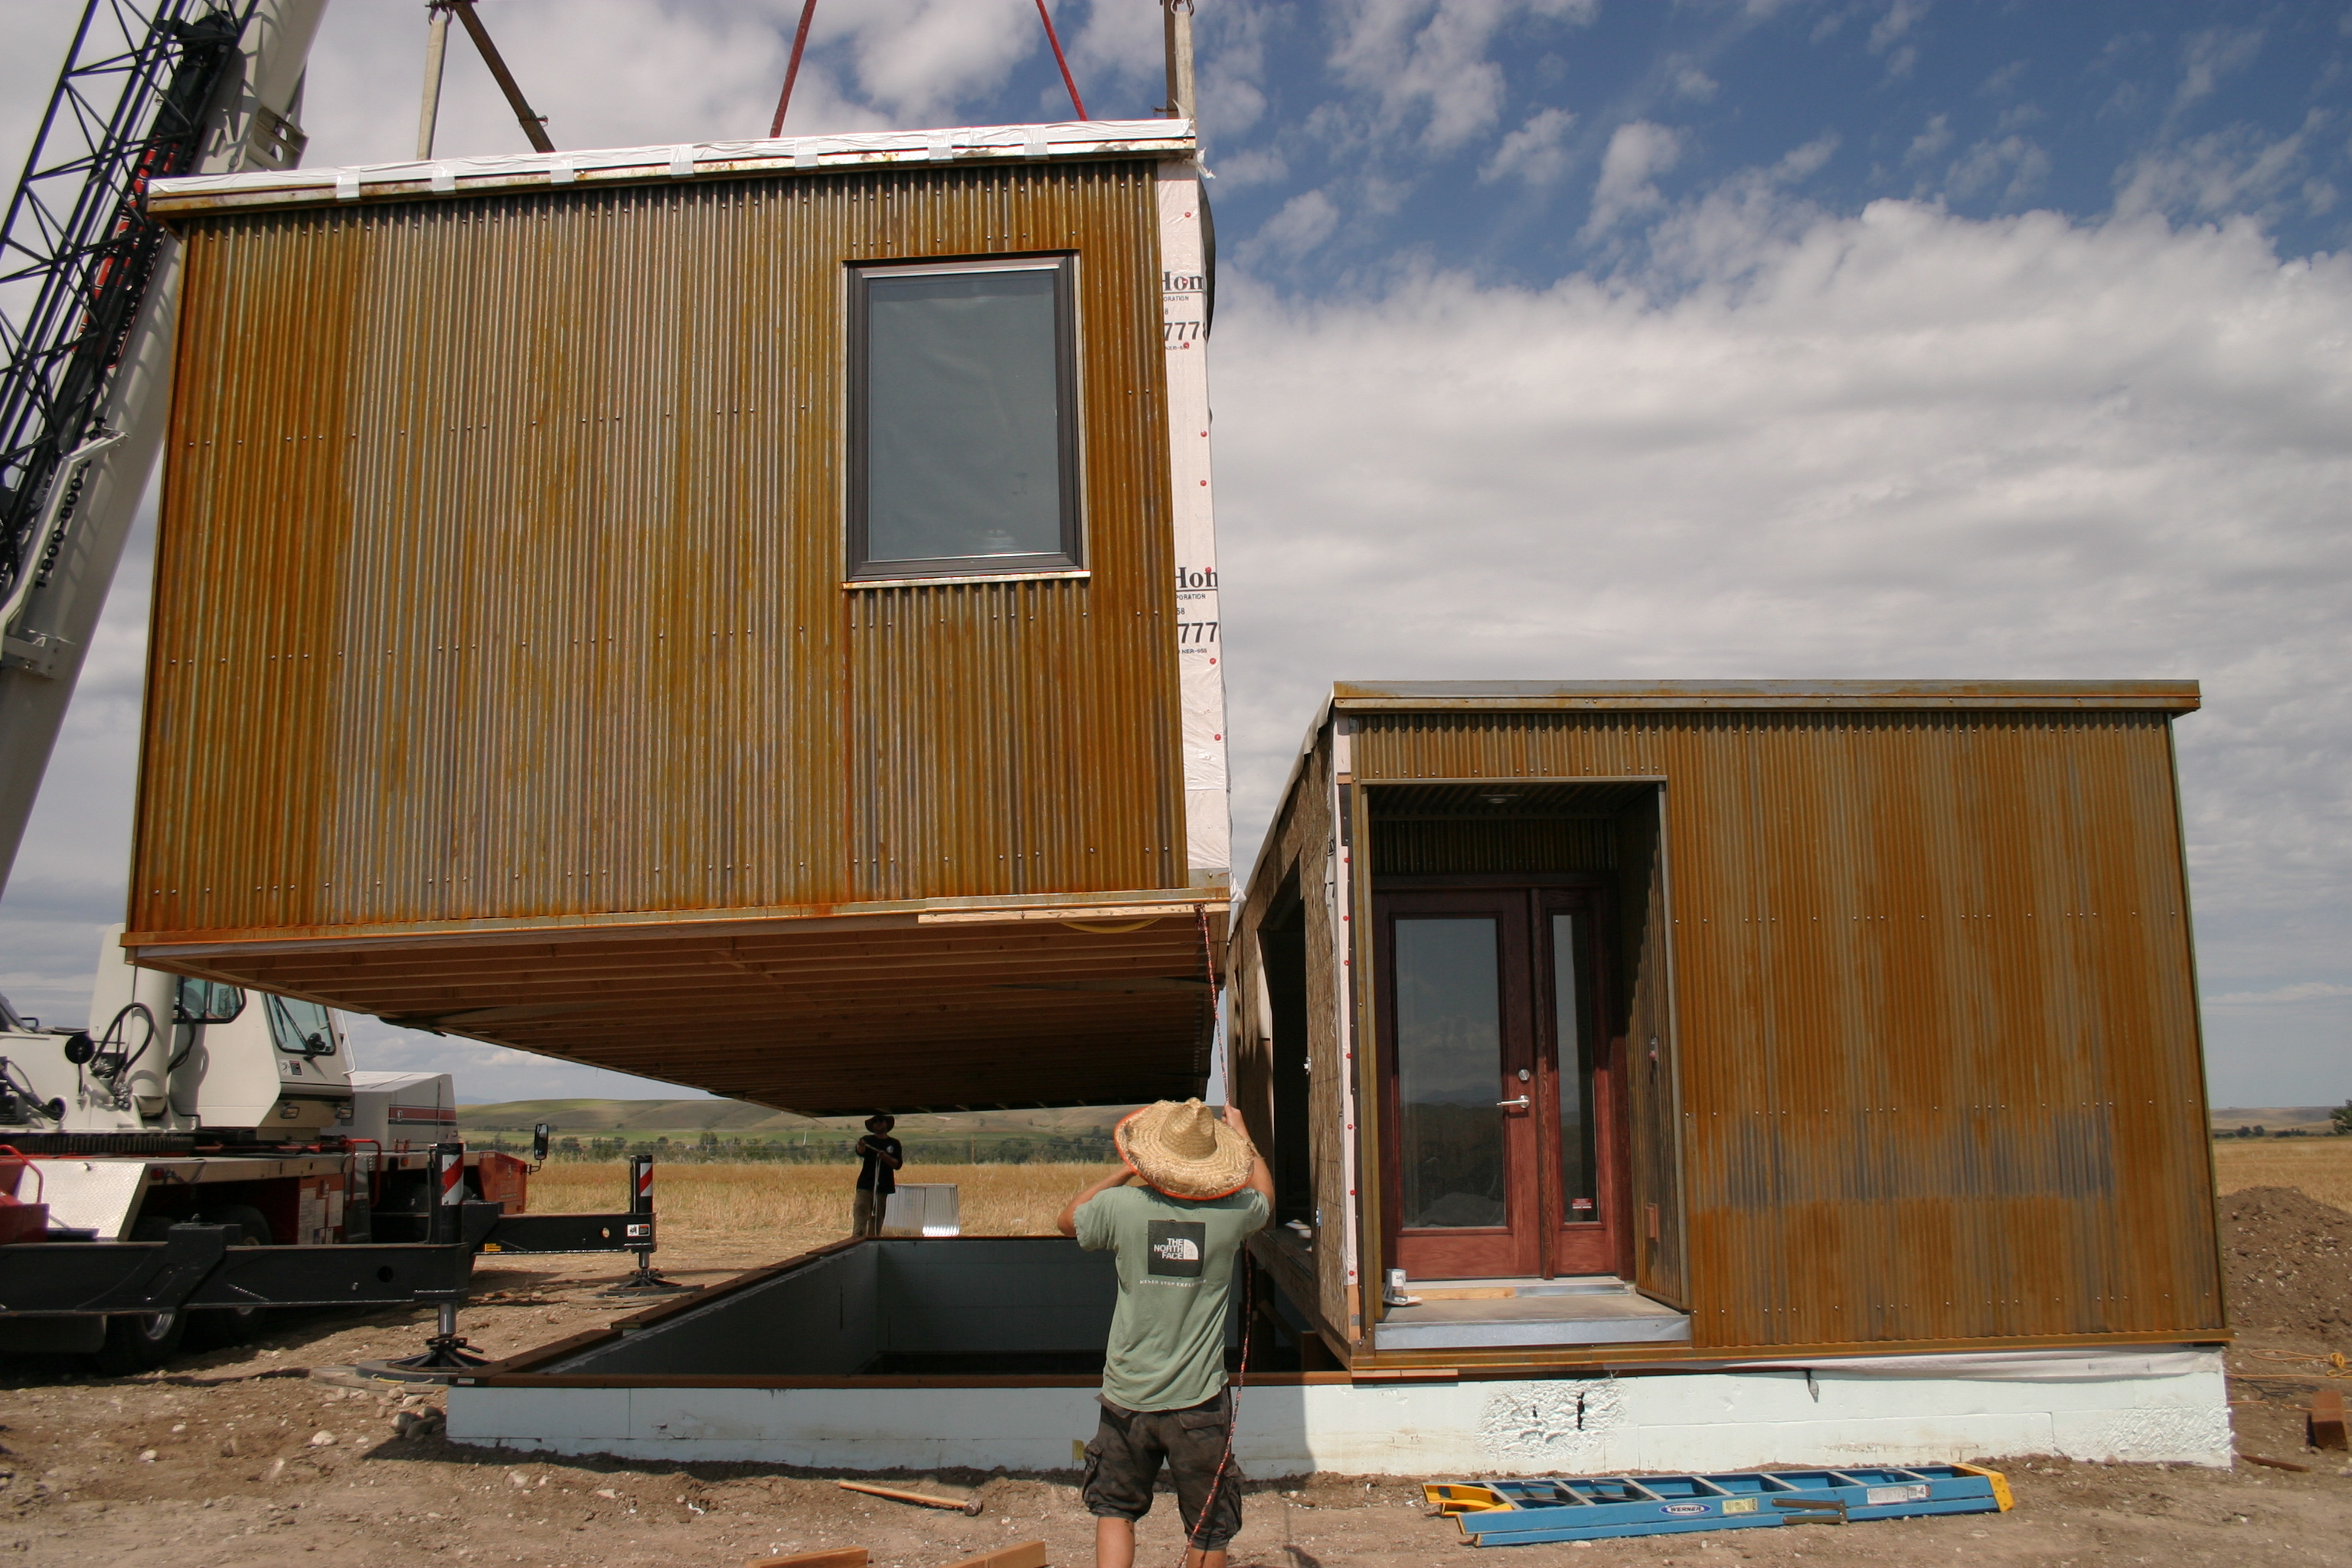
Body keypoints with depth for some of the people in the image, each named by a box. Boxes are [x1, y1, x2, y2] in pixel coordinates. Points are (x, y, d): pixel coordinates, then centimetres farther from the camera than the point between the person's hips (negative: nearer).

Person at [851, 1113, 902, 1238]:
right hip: (865, 1186, -2)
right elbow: (861, 1153, -17)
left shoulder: (894, 1144, 11)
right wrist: (861, 1147, -41)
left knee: (876, 1222, 5)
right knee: (860, 1220, -13)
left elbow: (898, 1164, 2)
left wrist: (886, 1157, -18)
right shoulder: (868, 1140, 5)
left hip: (883, 1187, 2)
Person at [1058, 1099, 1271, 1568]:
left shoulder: (1120, 1205, -10)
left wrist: (1126, 1172, 17)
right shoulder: (1231, 1213, -9)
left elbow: (1068, 1221, 14)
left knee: (1114, 1511, 18)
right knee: (1208, 1528, 13)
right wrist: (1241, 1133, 31)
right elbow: (1265, 1195, 18)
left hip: (1128, 1397, 1)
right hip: (1199, 1401, 0)